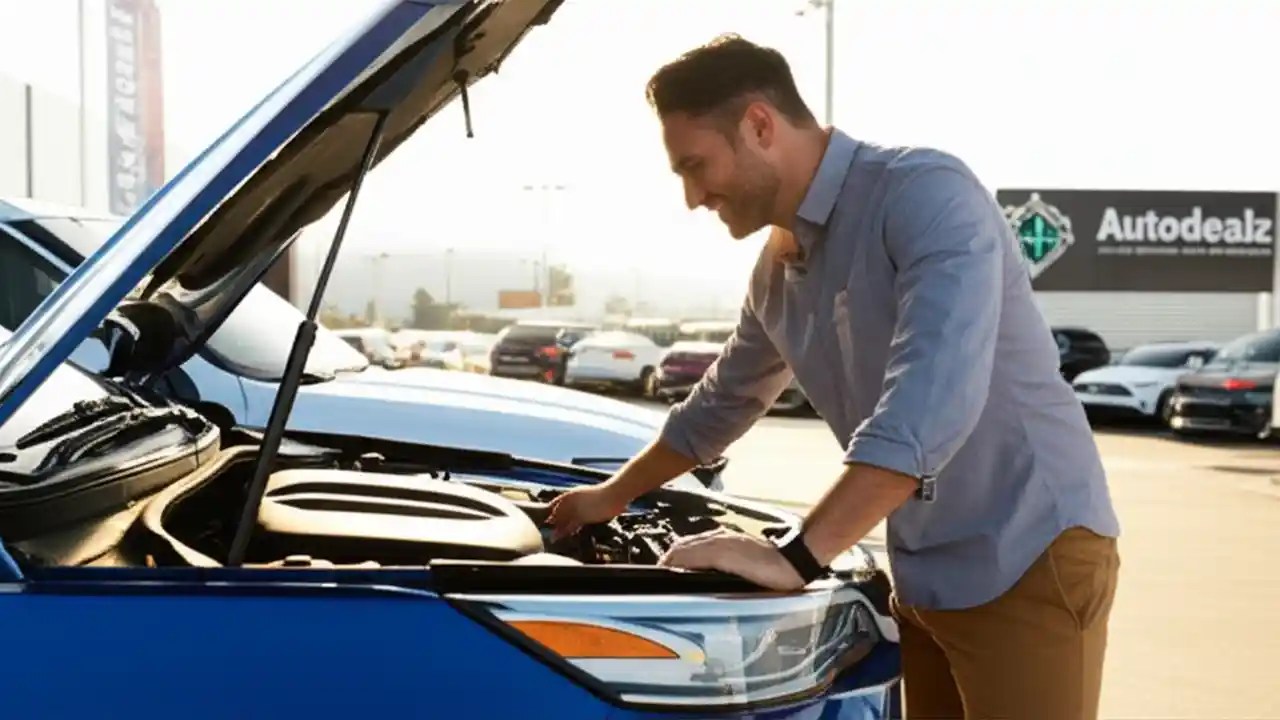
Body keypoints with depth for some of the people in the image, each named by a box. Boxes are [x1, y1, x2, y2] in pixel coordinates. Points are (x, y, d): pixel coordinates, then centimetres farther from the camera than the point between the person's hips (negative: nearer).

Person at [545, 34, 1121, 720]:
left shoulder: (925, 192, -17)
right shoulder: (778, 267, 8)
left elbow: (935, 402, -30)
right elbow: (722, 402, 25)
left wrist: (794, 558, -30)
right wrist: (612, 496, 33)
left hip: (1025, 560, -7)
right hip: (925, 576, 7)